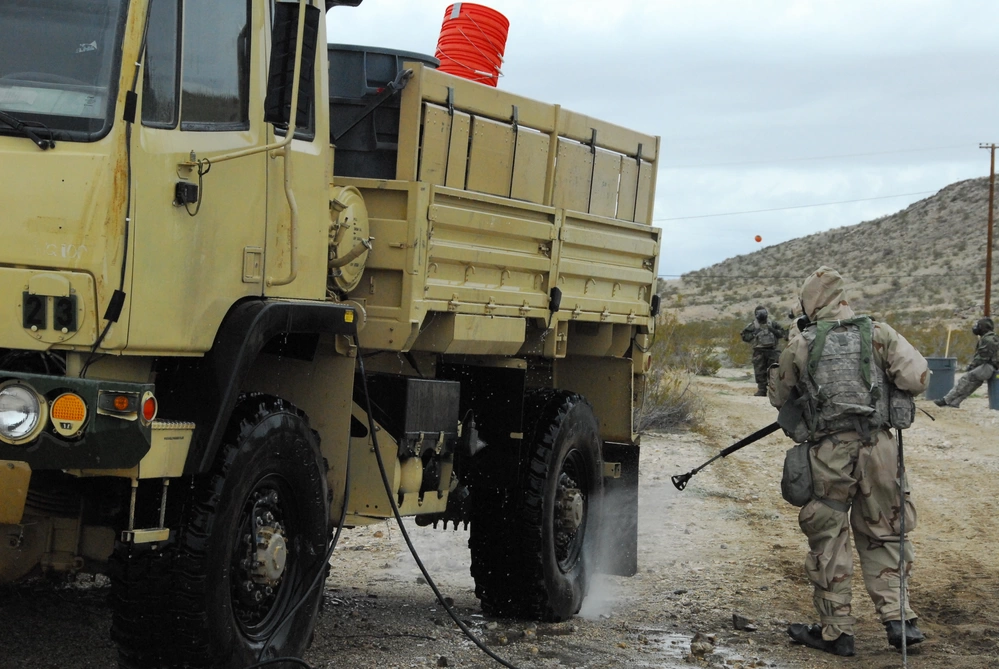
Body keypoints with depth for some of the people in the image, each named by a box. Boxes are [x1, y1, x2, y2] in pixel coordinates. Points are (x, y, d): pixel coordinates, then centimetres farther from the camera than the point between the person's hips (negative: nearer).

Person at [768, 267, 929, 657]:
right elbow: (918, 377, -4)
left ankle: (836, 630, 11)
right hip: (877, 448, 2)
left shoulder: (800, 346, 2)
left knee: (829, 540, 8)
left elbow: (779, 398, 13)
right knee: (880, 535, 14)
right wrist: (884, 388, 15)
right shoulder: (878, 334, 4)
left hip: (829, 453, -2)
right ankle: (898, 619, 9)